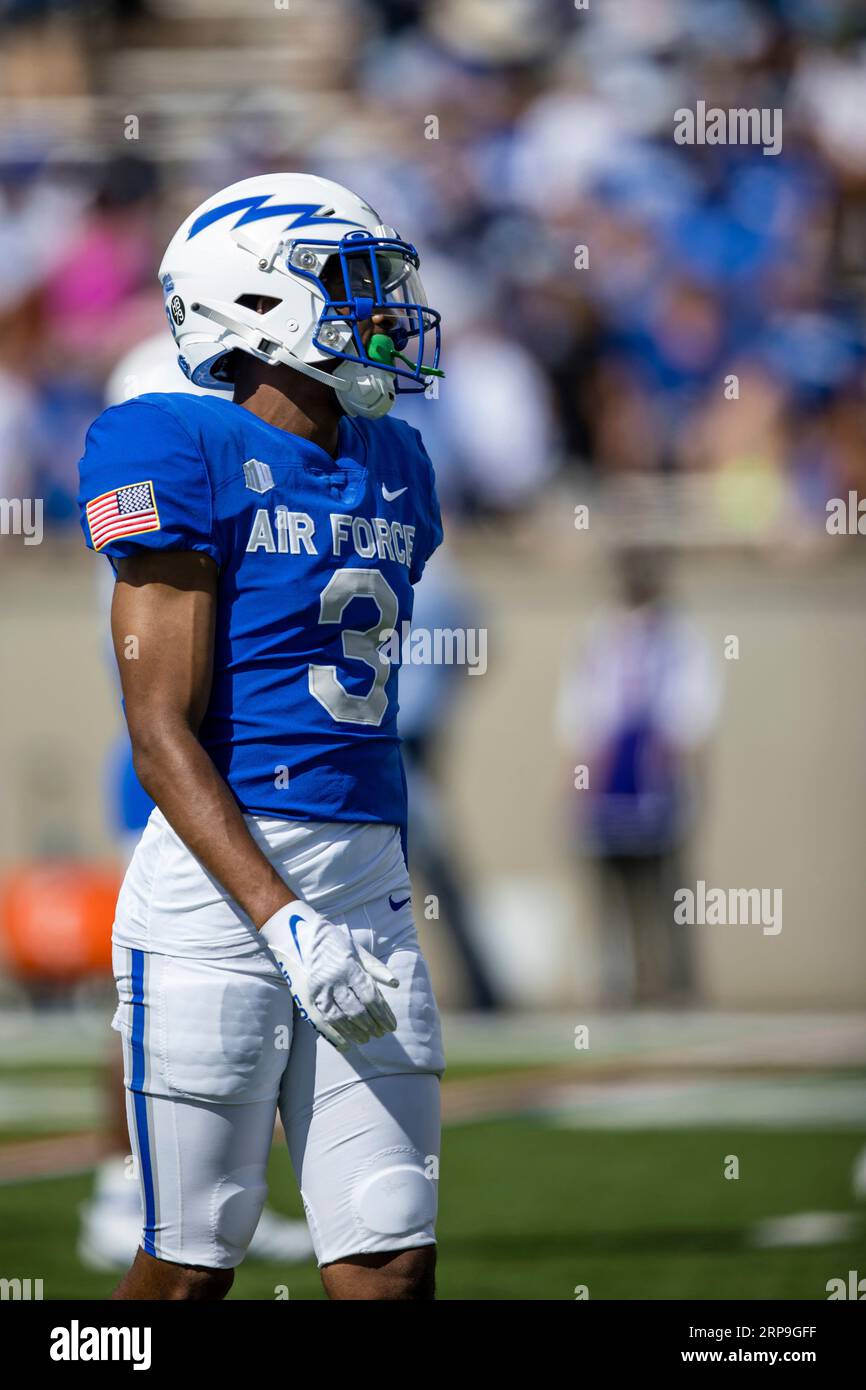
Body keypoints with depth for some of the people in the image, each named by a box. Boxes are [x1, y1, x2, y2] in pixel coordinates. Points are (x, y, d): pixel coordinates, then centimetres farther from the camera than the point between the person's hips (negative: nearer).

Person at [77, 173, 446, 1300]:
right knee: (188, 1264, 0)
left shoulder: (391, 467, 14)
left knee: (394, 1261, 1)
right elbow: (161, 733, -13)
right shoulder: (180, 454, -8)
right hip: (221, 881, -6)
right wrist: (283, 921, -22)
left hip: (367, 879, 6)